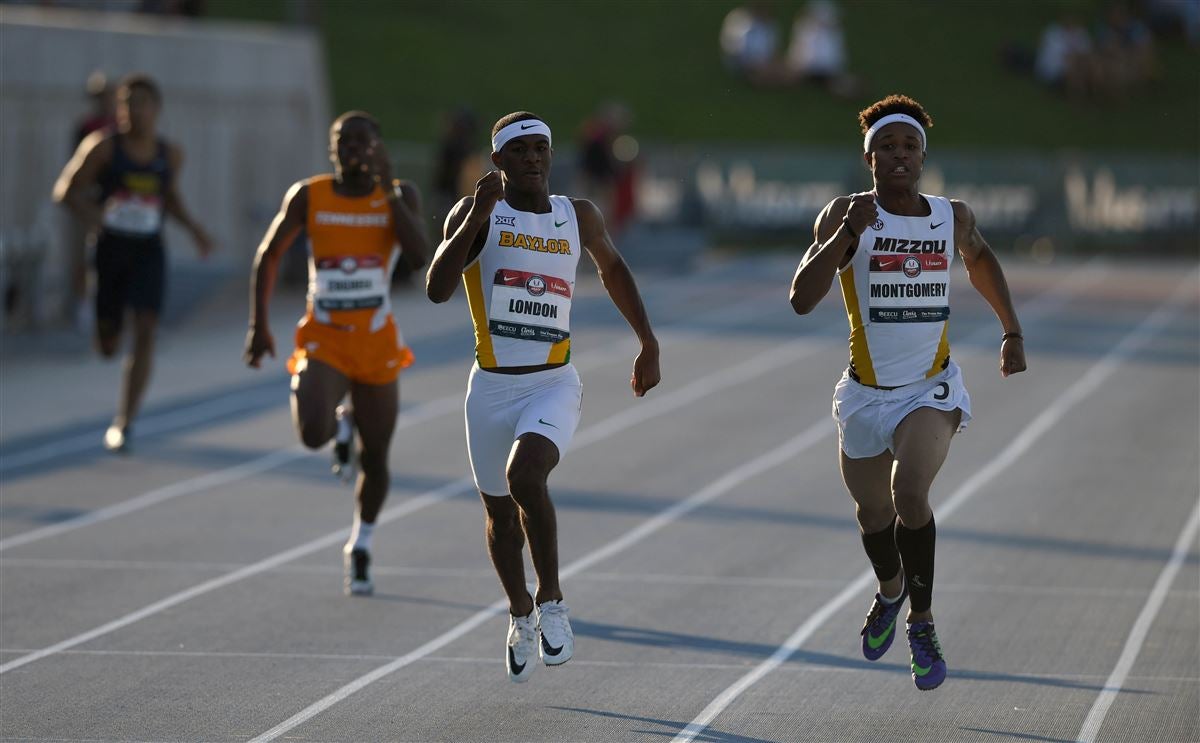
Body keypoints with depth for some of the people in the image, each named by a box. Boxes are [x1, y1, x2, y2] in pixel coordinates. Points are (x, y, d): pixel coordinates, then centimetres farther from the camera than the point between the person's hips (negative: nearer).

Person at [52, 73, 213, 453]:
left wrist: (193, 227, 6)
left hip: (148, 252, 1)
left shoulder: (169, 154, 4)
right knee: (106, 345, 7)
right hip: (107, 248, -1)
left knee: (145, 331, -16)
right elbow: (66, 188, -7)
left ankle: (124, 423, -12)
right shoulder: (103, 145, -7)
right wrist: (86, 211, -27)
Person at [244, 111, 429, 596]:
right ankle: (341, 426, 12)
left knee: (374, 458, 10)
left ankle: (360, 547, 35)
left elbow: (418, 257, -20)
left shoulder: (399, 196, -3)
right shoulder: (308, 197, -3)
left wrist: (388, 189, -18)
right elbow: (268, 256, 5)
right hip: (323, 339, -1)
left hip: (376, 343, 1)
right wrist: (258, 324, -2)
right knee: (313, 434, -27)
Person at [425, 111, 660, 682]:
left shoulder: (578, 217, 4)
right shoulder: (476, 214, -4)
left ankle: (551, 602, -11)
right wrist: (476, 218, -26)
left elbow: (613, 269, 24)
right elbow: (437, 289, -18)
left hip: (554, 384, -1)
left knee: (525, 475, -28)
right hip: (491, 387, 1)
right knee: (500, 512, 14)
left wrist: (649, 345, 25)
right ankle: (520, 616, 40)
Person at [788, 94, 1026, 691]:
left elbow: (980, 259, 20)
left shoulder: (953, 217, -5)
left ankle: (922, 620, -8)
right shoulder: (845, 215, -13)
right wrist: (849, 233, -34)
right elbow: (802, 300, -24)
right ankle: (890, 590, 54)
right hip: (865, 393, 1)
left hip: (930, 389, -1)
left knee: (909, 492, -26)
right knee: (873, 513, 19)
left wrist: (1012, 332, 19)